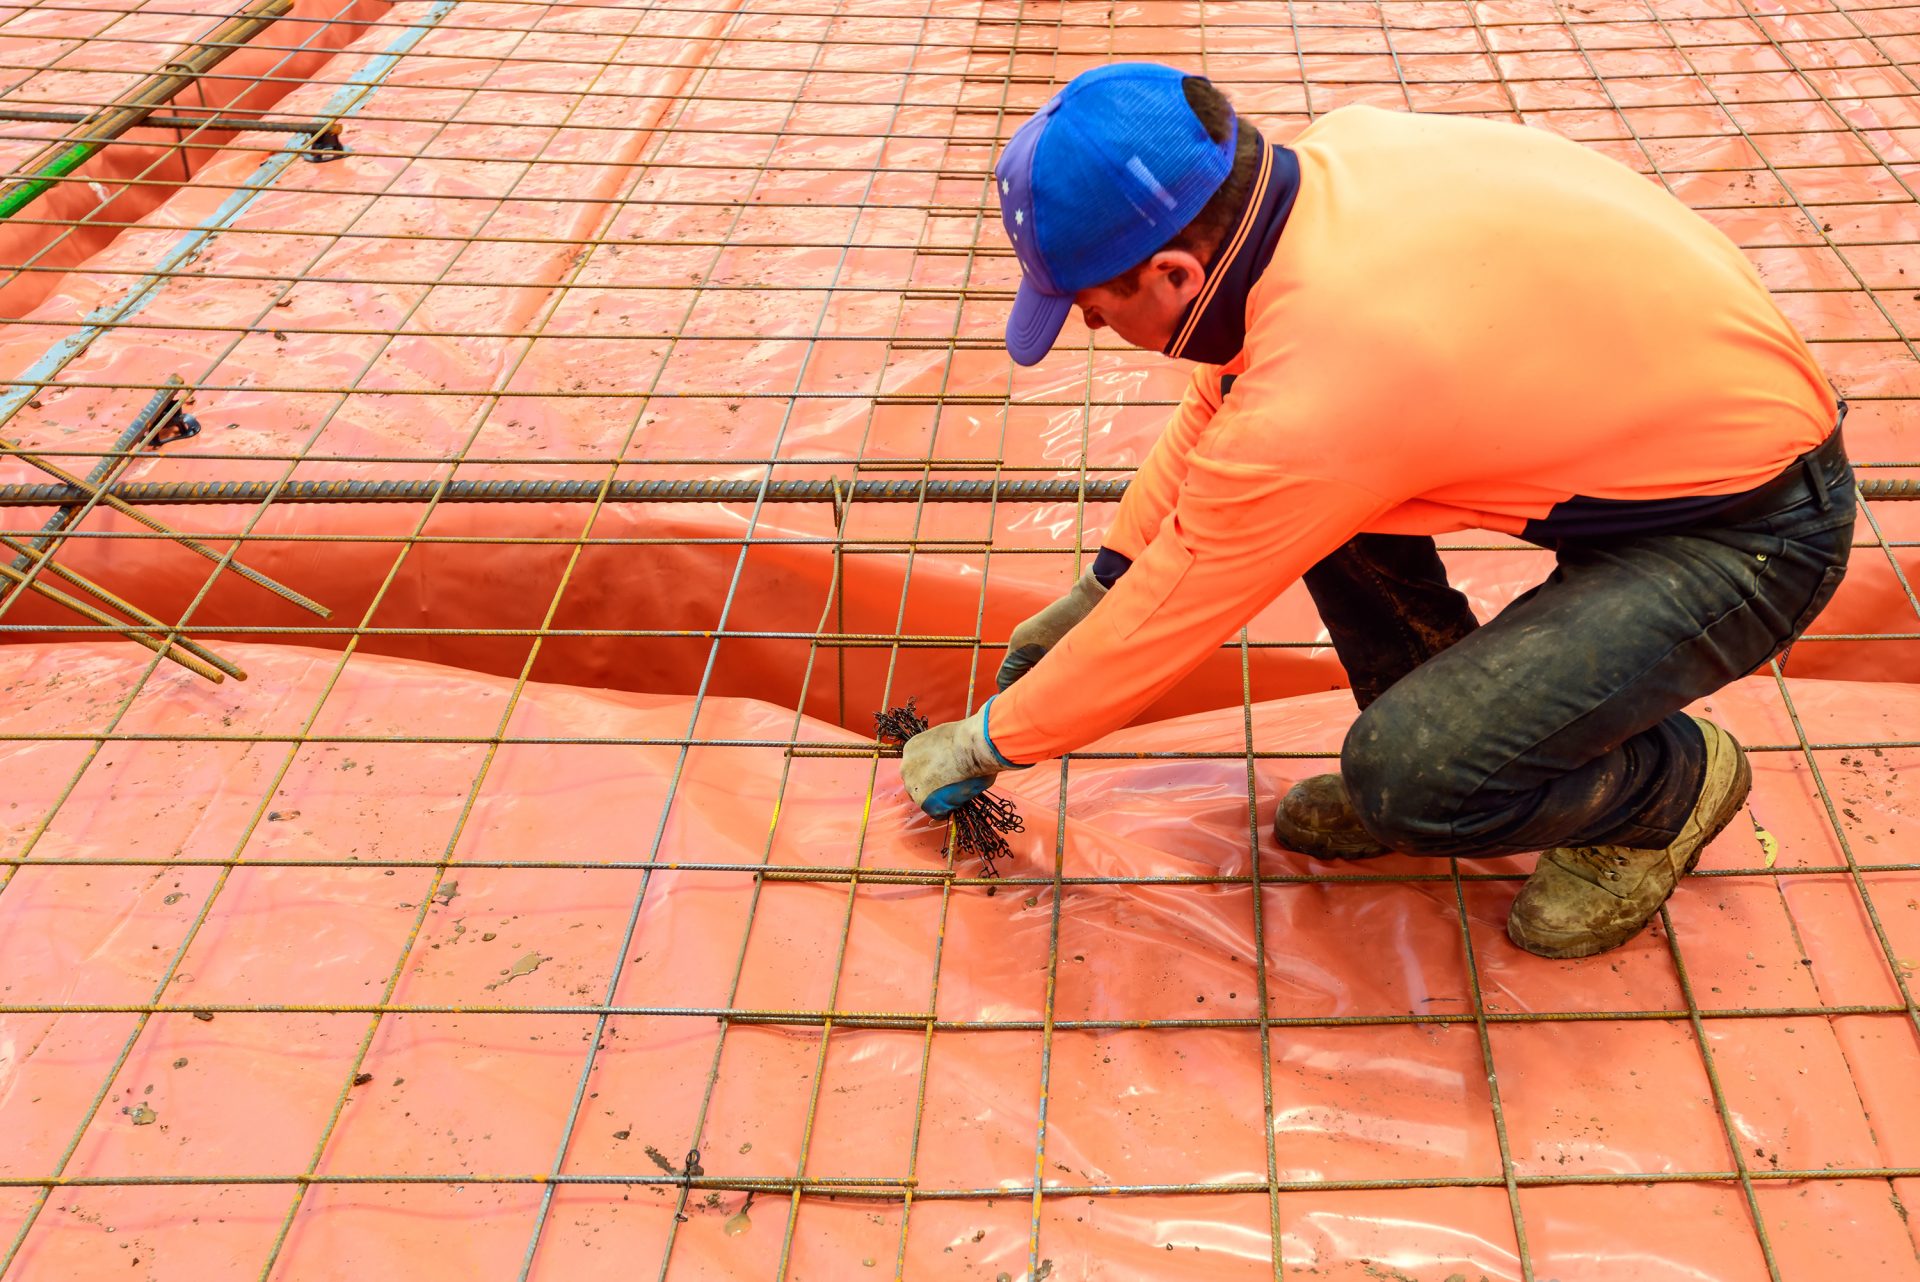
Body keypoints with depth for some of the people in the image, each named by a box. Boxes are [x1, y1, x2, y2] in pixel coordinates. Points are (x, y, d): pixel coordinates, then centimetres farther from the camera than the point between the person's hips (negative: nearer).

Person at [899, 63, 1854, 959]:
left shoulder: (1315, 399, -33)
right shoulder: (1339, 154, -9)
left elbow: (1163, 619, -18)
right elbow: (1220, 399, 8)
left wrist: (983, 744, -1)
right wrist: (1097, 587, 14)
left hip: (1758, 526, -8)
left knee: (1413, 780, -21)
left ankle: (1670, 784, 9)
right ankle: (1440, 728, 16)